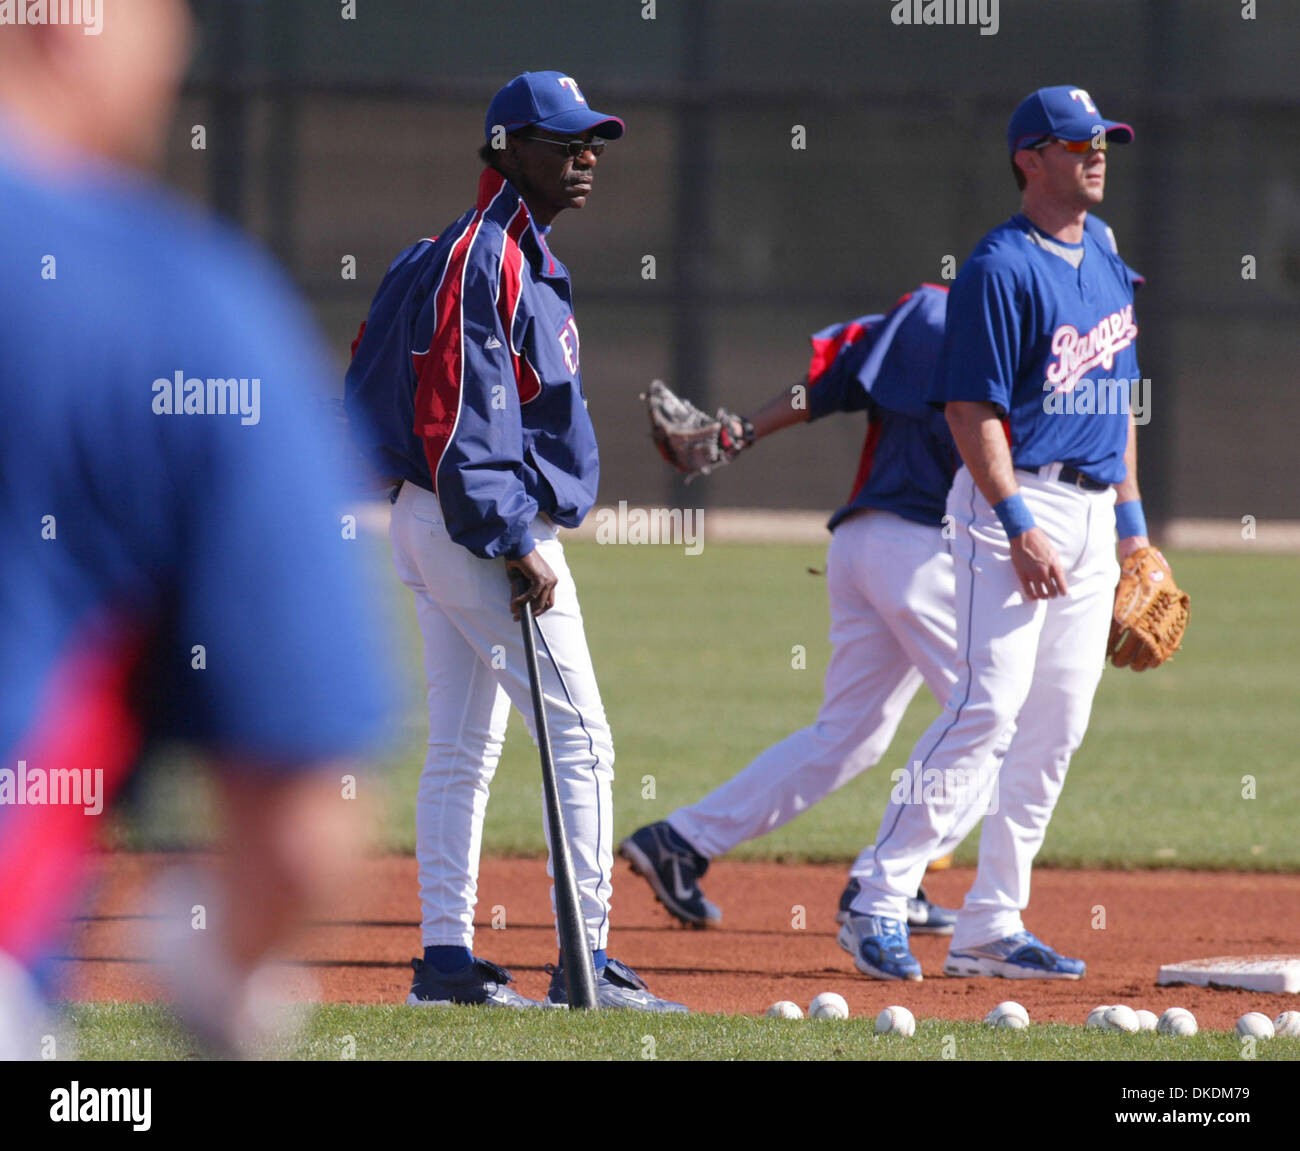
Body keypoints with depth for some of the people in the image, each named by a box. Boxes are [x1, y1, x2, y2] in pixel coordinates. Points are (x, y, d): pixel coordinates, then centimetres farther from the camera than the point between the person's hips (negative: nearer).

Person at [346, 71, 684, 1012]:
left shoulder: (518, 255, 17)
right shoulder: (483, 260, -16)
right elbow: (458, 418, -23)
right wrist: (514, 545, -24)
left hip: (434, 524, 11)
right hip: (481, 522, -11)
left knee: (463, 748, 11)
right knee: (581, 739, -9)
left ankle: (447, 957, 12)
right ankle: (586, 963, -11)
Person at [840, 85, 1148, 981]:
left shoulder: (1104, 251, 14)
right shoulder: (1001, 268, -11)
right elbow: (972, 410, -15)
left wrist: (1131, 516, 18)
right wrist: (1020, 525, -22)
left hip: (1092, 512, 8)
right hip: (1014, 501, -8)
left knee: (1058, 730, 5)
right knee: (988, 706, -16)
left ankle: (991, 925, 9)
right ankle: (881, 895, -10)